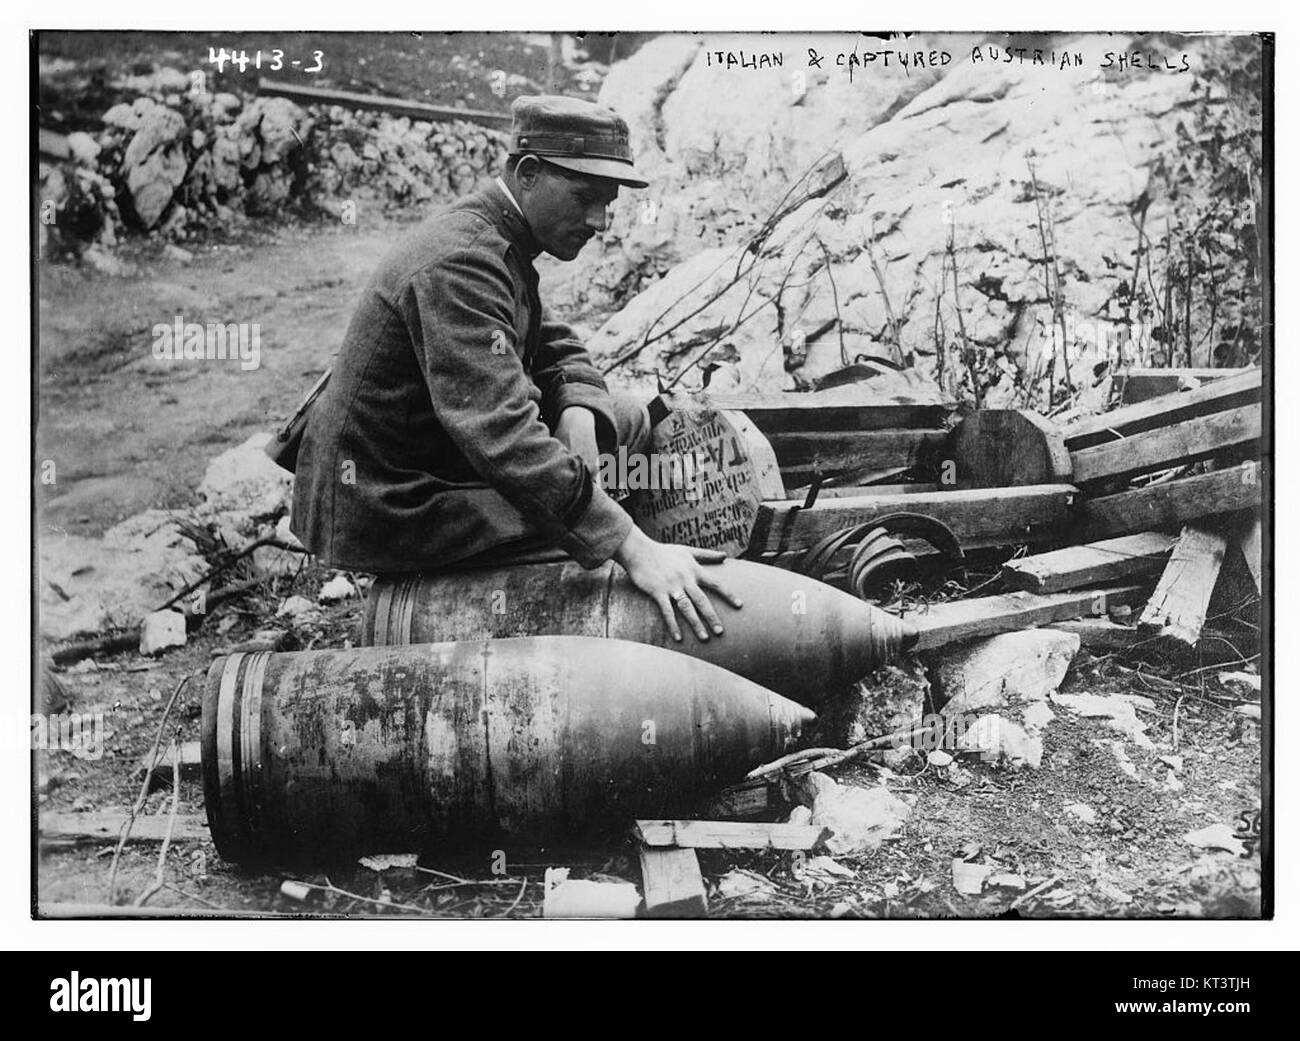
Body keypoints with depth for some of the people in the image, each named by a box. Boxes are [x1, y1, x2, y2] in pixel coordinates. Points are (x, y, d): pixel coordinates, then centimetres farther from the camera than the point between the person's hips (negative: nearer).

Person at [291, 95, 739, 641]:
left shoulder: (498, 242, 6)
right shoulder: (458, 264, -28)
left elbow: (556, 347, 12)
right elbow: (502, 435, -38)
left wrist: (577, 414, -13)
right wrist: (631, 549, -41)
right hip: (389, 510, -10)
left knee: (627, 418, 9)